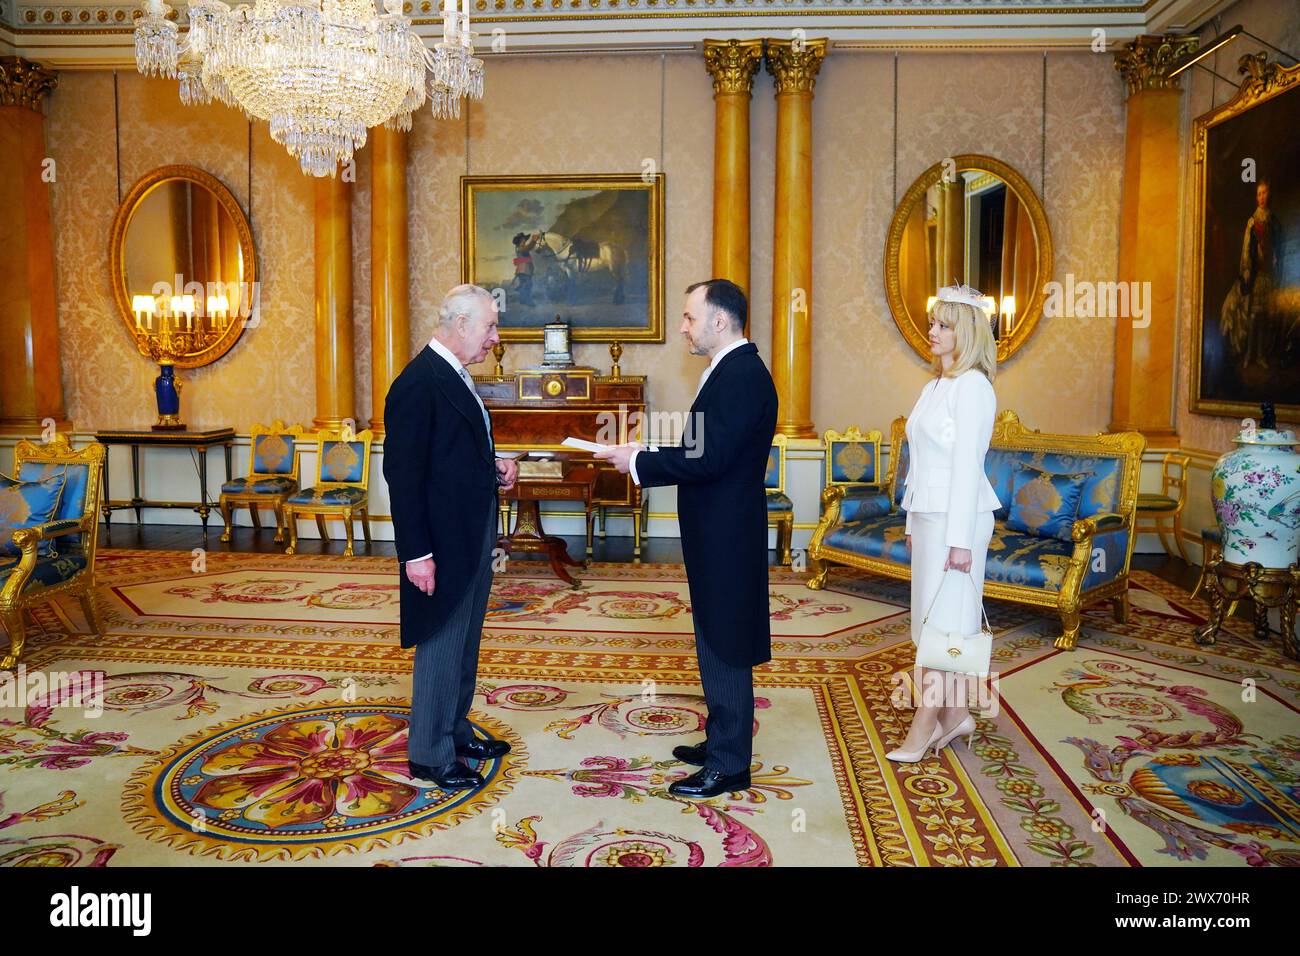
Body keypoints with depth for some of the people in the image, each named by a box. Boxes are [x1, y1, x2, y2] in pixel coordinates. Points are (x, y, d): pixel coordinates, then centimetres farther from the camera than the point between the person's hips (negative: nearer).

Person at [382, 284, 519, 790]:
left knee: (464, 642, 20)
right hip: (443, 543, -10)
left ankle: (456, 730, 36)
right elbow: (403, 473, -21)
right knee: (441, 647, 3)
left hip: (473, 537, 10)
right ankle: (429, 754, 18)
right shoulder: (418, 383, -19)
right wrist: (416, 553, -22)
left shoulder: (455, 376, 11)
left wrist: (494, 465, 2)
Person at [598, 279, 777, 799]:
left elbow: (707, 458, -26)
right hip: (719, 532, 10)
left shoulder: (741, 374, -19)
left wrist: (638, 463, -18)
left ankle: (729, 765, 13)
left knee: (724, 648, 0)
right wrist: (647, 453, 8)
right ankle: (721, 741, 33)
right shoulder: (732, 370, 14)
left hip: (726, 535, -10)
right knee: (718, 644, 19)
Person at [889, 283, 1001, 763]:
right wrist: (913, 523, 16)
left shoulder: (972, 386, -12)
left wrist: (960, 539, -19)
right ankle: (954, 715, 23)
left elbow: (967, 463, -17)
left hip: (957, 514, -9)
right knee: (933, 616, 12)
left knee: (943, 618, -3)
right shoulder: (935, 386, 14)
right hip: (927, 512, 9)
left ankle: (923, 726, 4)